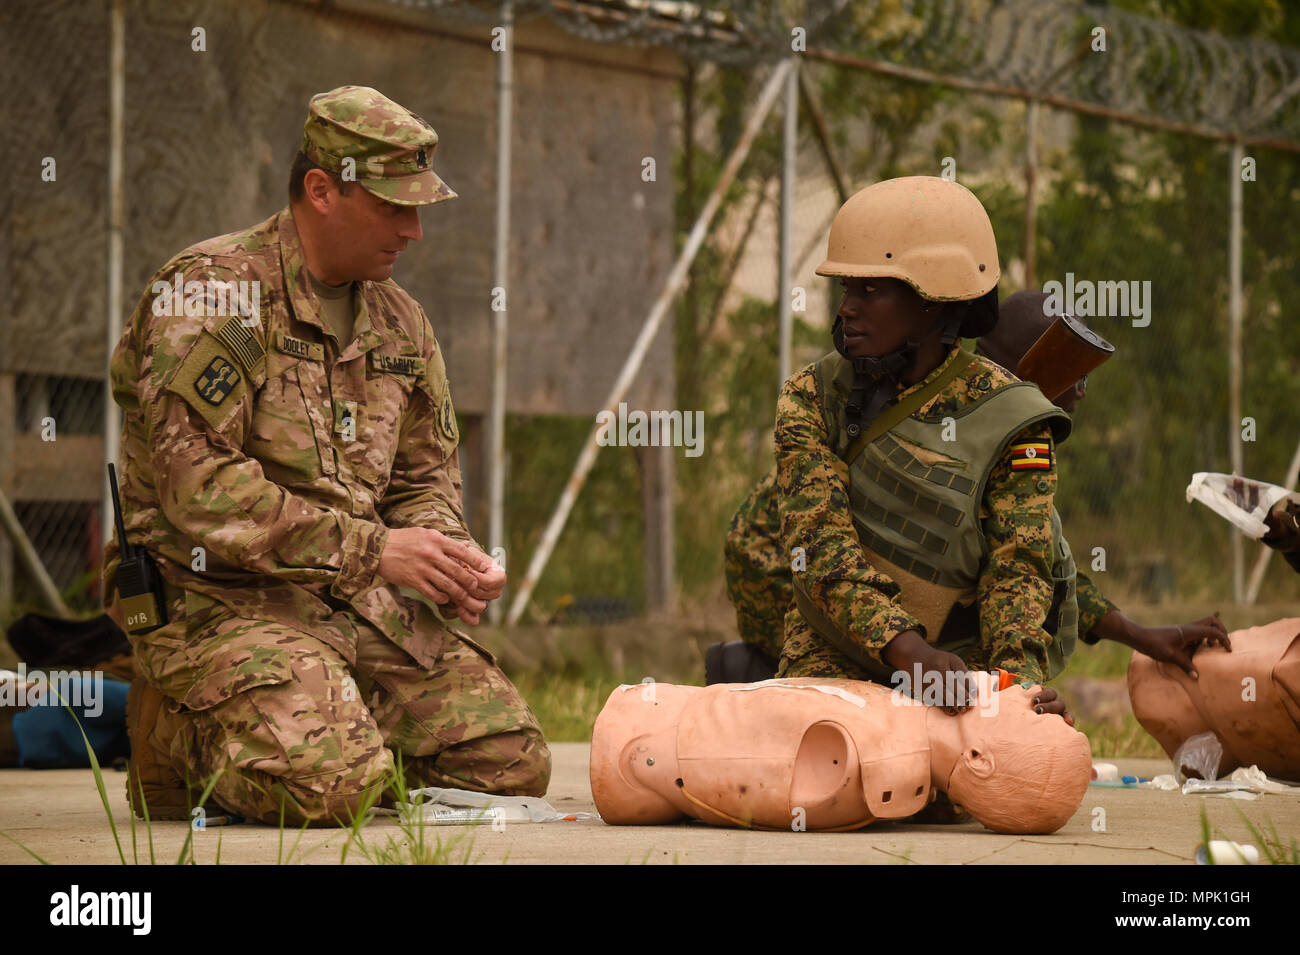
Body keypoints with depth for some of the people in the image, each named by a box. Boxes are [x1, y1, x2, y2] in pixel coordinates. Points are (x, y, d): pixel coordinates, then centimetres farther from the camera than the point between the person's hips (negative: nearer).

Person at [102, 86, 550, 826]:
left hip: (363, 602, 7)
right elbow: (202, 490, -20)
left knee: (513, 763, -6)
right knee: (334, 786, -29)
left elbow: (426, 479, 23)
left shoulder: (399, 320, 15)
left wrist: (451, 558, -2)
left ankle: (334, 733, 16)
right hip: (219, 599, -7)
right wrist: (372, 549, -20)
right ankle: (183, 740, 2)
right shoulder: (211, 292, -10)